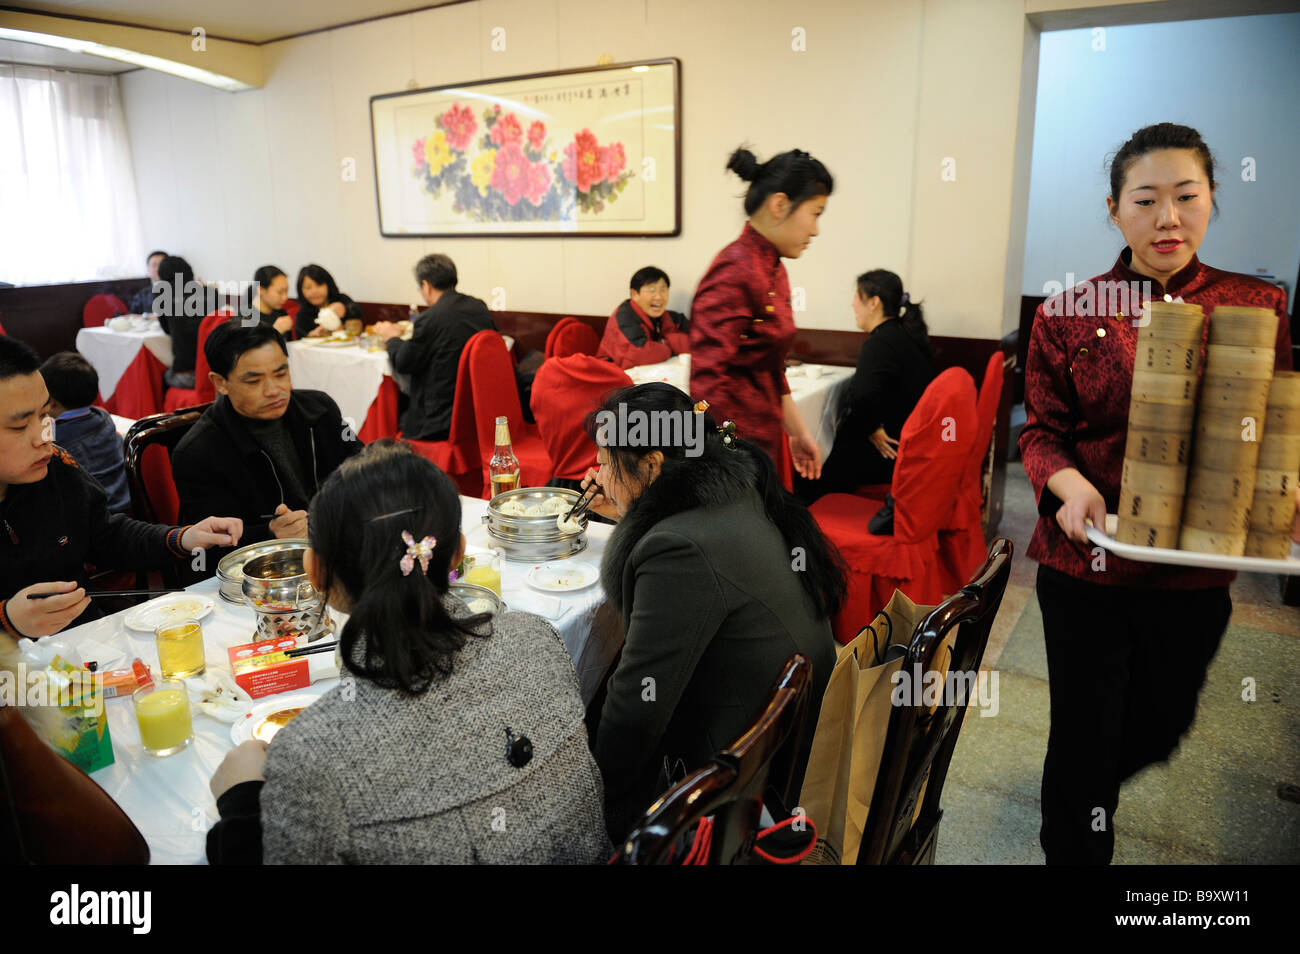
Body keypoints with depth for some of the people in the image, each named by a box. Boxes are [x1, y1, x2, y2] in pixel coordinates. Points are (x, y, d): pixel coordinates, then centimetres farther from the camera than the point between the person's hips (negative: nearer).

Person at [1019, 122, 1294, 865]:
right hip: (1086, 561, -2)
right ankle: (1073, 845, 35)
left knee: (1161, 726, 21)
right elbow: (1041, 429, -3)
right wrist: (1069, 483, -24)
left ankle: (1088, 791, 55)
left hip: (1197, 569, 3)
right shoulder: (1069, 313, -4)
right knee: (1085, 734, 7)